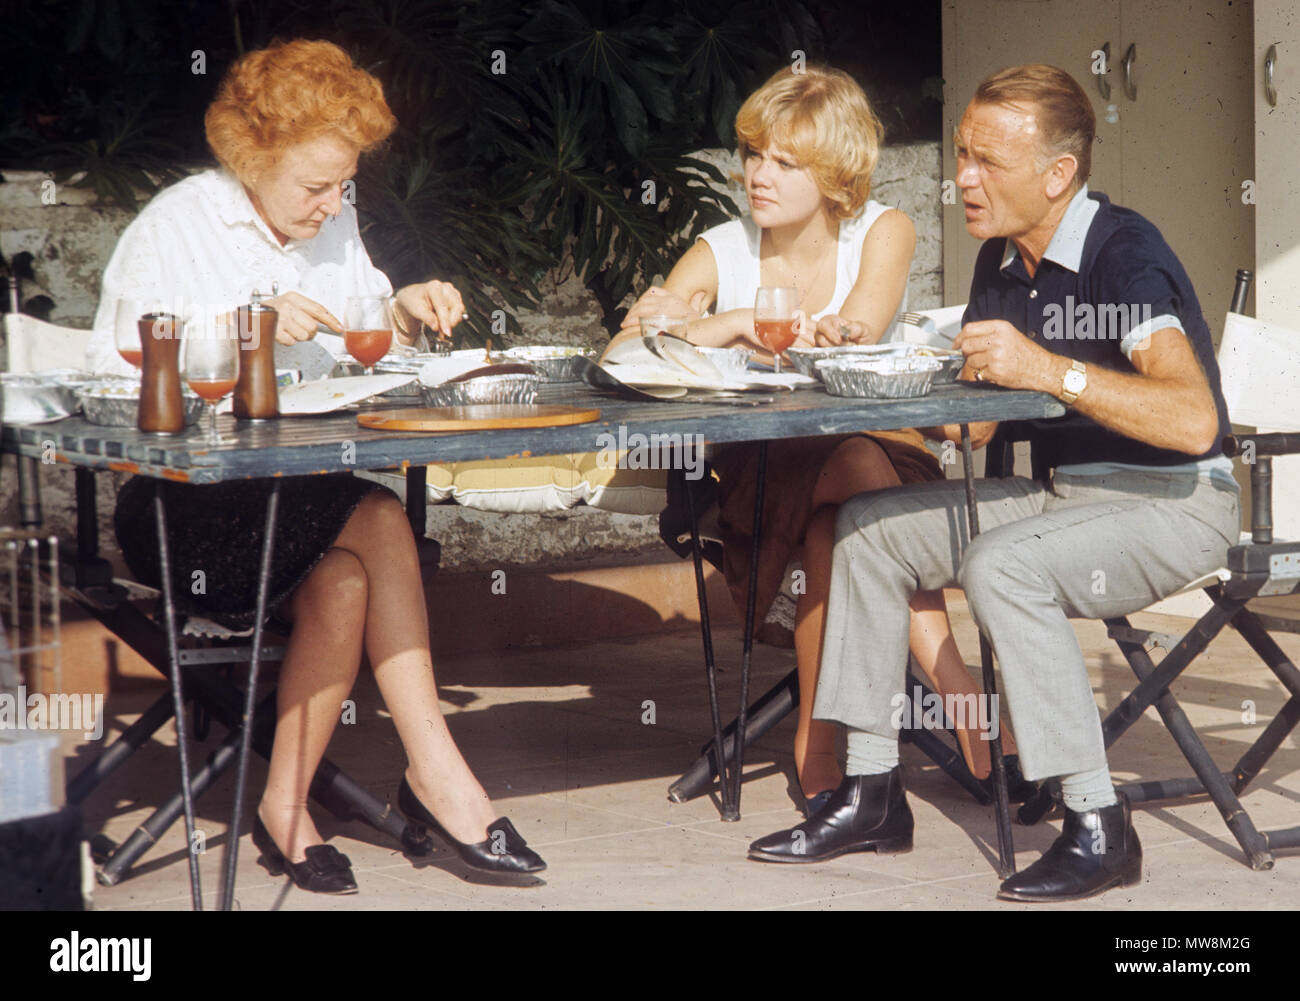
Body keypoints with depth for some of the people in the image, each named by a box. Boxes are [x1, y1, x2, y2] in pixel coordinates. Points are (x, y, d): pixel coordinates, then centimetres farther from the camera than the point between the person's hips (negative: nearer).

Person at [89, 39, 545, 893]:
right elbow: (115, 369, -14)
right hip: (180, 497, -5)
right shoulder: (175, 228, -4)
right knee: (377, 522, -29)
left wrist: (403, 311, 1)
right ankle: (436, 773, -21)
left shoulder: (333, 222, 14)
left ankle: (288, 806, -20)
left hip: (298, 492, 5)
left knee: (345, 580, -30)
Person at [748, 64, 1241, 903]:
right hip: (1064, 491, 9)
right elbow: (976, 421, 13)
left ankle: (1100, 829, -24)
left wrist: (1051, 370, -34)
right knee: (870, 529, 0)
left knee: (1001, 564, -33)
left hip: (1174, 503, -9)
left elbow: (1194, 421, -32)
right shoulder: (1002, 262, 8)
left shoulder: (1125, 254, -18)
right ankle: (873, 794, 3)